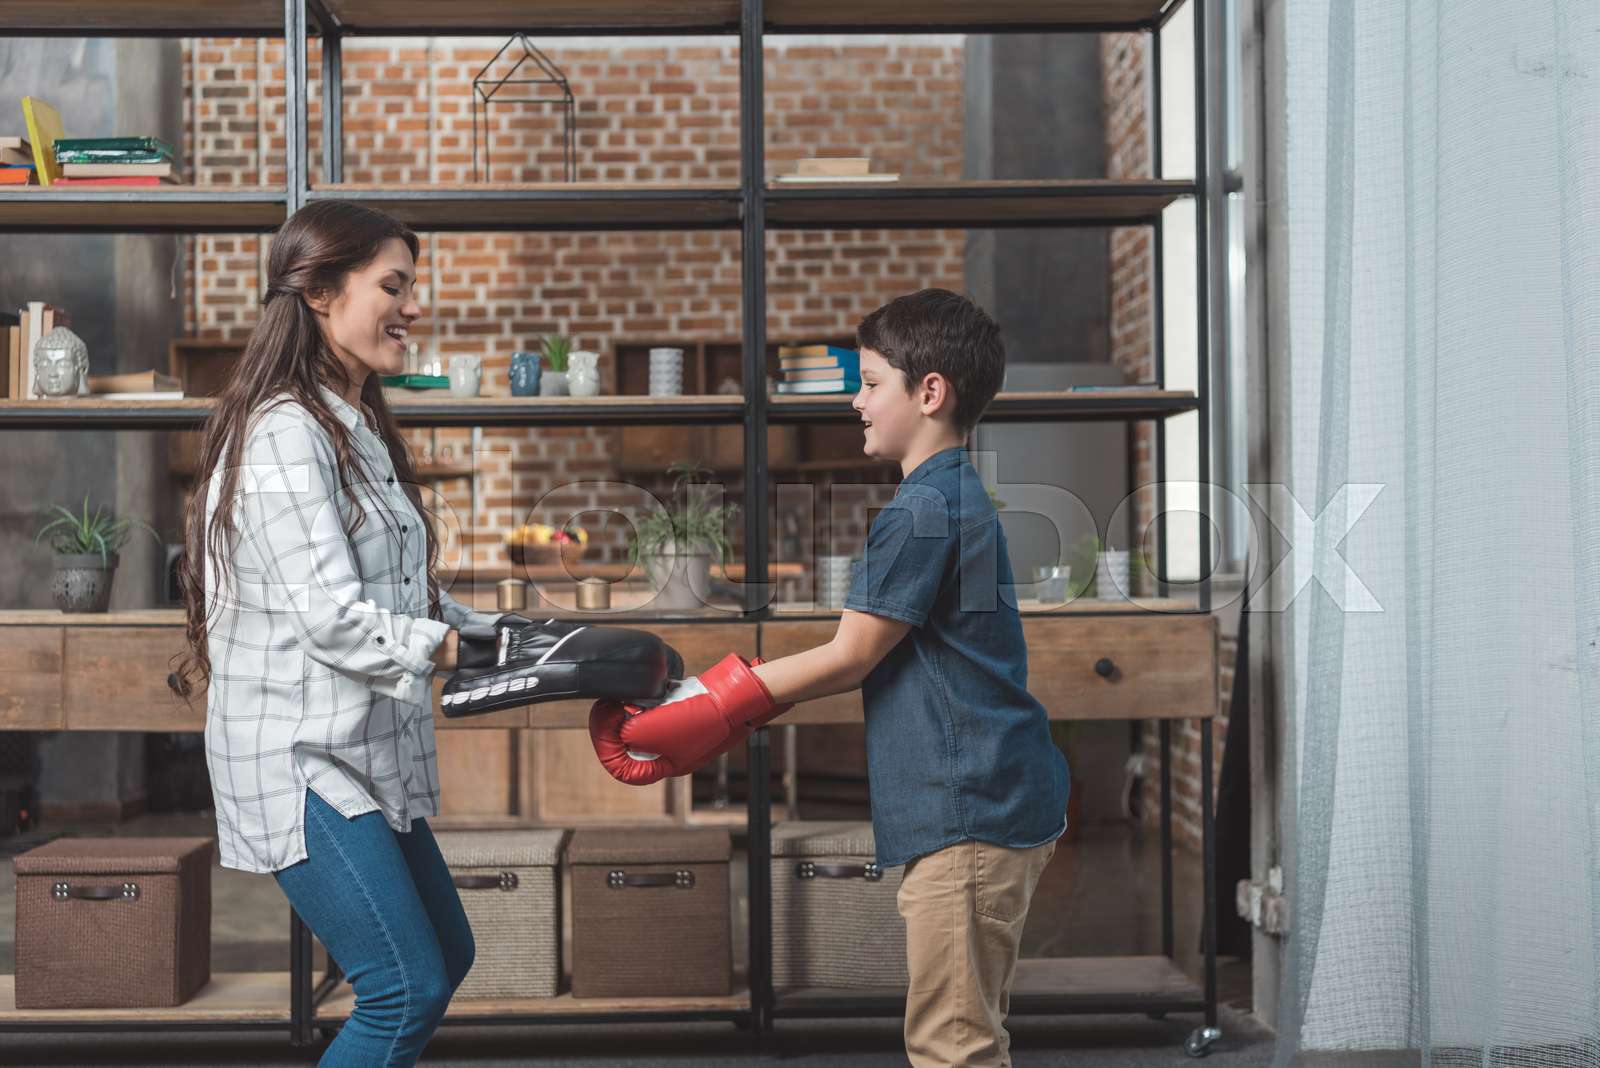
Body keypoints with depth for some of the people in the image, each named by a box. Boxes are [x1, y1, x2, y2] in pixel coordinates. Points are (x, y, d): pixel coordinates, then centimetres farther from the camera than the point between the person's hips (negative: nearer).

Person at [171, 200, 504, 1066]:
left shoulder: (359, 430, 14)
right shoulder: (285, 434, -17)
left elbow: (411, 595, 15)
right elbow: (333, 619, -24)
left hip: (365, 755, 10)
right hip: (301, 759, -10)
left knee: (445, 956, 17)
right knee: (407, 989, -10)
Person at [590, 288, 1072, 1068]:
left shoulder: (923, 509, -16)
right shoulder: (954, 497, 16)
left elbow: (848, 659, -13)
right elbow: (873, 657, 16)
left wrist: (716, 704, -5)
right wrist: (734, 697, 12)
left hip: (969, 813, -10)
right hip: (992, 803, 10)